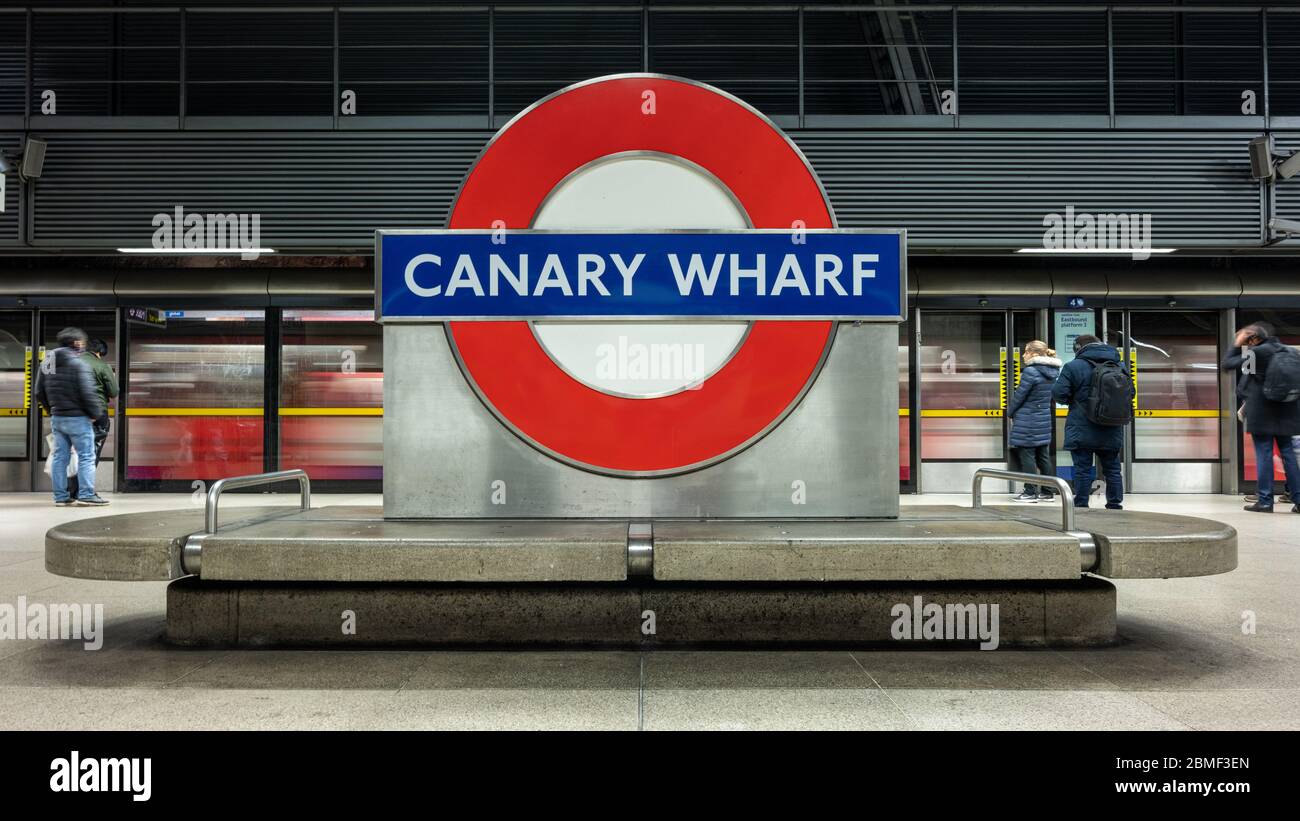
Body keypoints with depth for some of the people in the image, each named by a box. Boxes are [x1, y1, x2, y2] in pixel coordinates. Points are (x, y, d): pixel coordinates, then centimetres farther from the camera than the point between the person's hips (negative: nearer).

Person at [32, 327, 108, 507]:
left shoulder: (46, 363, 10)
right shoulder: (78, 364, -14)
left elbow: (39, 392, 15)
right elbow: (88, 393, -19)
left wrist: (52, 409, 22)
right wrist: (96, 413, -7)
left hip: (56, 418, 7)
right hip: (77, 418, -7)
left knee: (59, 456, 11)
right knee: (86, 456, -1)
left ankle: (60, 496, 14)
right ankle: (86, 494, -2)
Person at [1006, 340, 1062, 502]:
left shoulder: (1030, 371, -17)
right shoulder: (1051, 373, 8)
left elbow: (1019, 395, -13)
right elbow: (1052, 398, 14)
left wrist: (1010, 413, 2)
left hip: (1027, 421, -8)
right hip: (1044, 420, 8)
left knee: (1026, 455, -1)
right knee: (1043, 456, 13)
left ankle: (1030, 492, 1)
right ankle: (1047, 491, 18)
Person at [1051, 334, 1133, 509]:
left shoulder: (1073, 367, -10)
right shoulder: (1120, 366, 8)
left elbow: (1058, 394, -13)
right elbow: (1130, 393, 15)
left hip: (1082, 432, -4)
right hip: (1112, 433, 5)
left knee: (1083, 470, 1)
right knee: (1112, 470, 14)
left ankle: (1081, 507, 3)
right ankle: (1115, 506, 19)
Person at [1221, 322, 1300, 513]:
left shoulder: (1257, 352, -13)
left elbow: (1226, 364, -9)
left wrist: (1237, 344, -1)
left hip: (1262, 412, -6)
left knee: (1264, 455, -3)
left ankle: (1265, 501, -2)